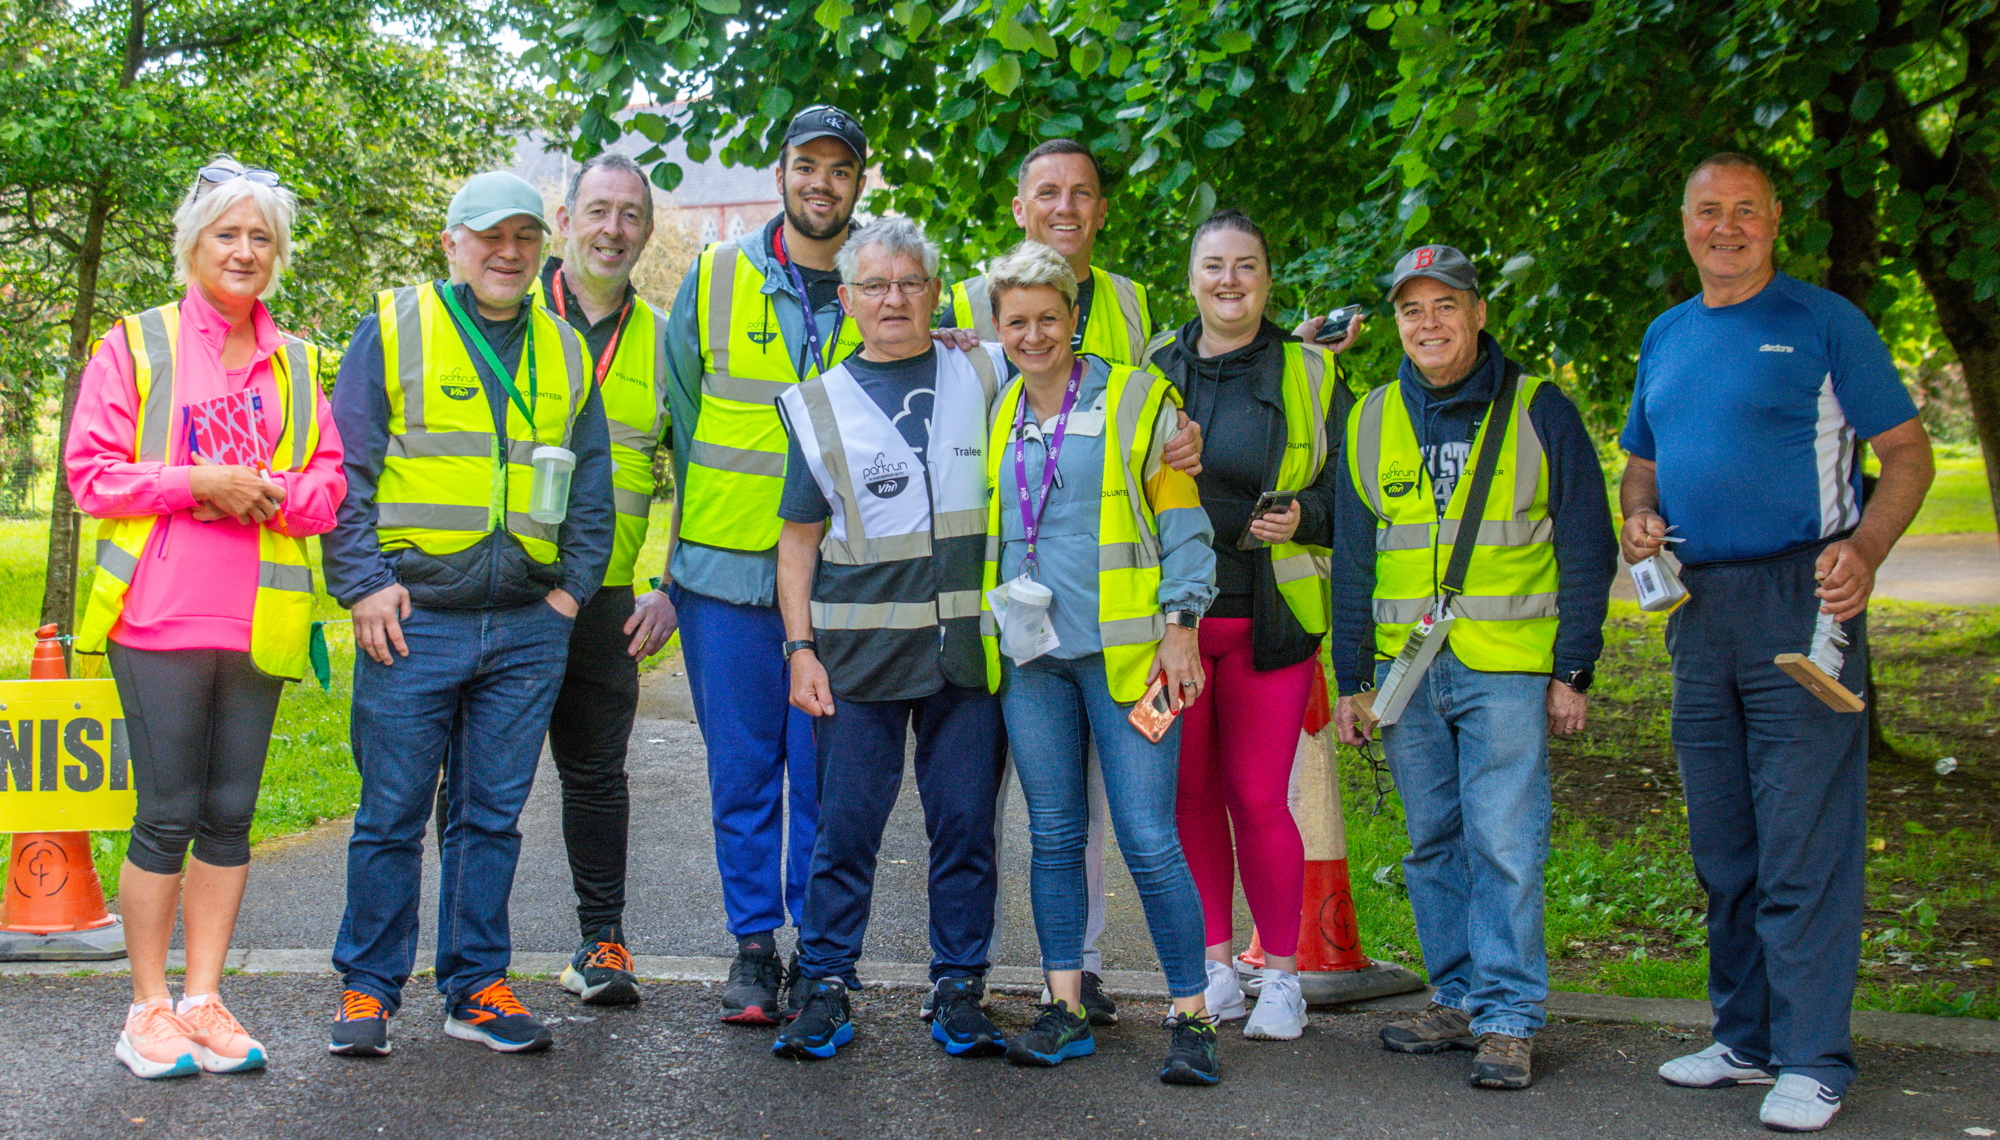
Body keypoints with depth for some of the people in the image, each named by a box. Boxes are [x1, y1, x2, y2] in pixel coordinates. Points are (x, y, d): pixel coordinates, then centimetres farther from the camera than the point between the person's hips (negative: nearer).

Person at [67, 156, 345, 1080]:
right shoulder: (135, 345, 4)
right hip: (158, 614, -4)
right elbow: (90, 470, -2)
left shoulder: (297, 364, 14)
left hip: (258, 620, 4)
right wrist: (197, 484, -13)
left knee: (230, 815, 6)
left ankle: (202, 998, 16)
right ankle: (149, 1009, 8)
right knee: (168, 815, -3)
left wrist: (273, 494, -9)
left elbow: (332, 479, 12)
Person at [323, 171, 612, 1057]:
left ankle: (476, 987, 17)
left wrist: (570, 588, 6)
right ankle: (367, 988, 13)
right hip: (413, 619, -3)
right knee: (392, 815, 1)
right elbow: (345, 470, -1)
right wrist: (363, 585, -9)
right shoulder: (393, 330, 3)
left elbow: (591, 486, 18)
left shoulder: (565, 352, 14)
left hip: (529, 627, 3)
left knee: (491, 815, 9)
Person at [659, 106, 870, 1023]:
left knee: (825, 773, 4)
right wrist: (691, 528, 8)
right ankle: (753, 946, 18)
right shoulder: (715, 279, 5)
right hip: (727, 569, 1)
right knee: (742, 771, 6)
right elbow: (680, 414, 10)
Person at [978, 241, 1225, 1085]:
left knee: (1148, 839, -7)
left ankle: (1192, 1016, 2)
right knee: (1054, 835, 9)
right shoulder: (996, 414, 13)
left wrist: (1180, 626, -8)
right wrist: (986, 631, 16)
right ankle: (1064, 1009, 18)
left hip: (1122, 650, -4)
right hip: (1029, 654, 5)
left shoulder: (1137, 400, 0)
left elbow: (1184, 522, -1)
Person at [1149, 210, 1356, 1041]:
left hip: (1268, 621, -2)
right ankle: (1215, 968, 18)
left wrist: (1305, 515, -11)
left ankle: (1282, 978, 12)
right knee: (1188, 793, 5)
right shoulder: (1154, 367, 9)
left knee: (1258, 797, -2)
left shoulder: (1311, 374, 5)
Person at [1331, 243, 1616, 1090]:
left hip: (1509, 669, -4)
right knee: (1434, 844, 9)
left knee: (1504, 844, -7)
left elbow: (1587, 548, 2)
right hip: (1406, 669, 4)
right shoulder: (1369, 423, 11)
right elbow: (1351, 563, 14)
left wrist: (1574, 671, -4)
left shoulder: (1539, 411, 1)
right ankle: (1459, 998, 20)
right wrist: (1351, 680, 9)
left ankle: (1507, 1019, 0)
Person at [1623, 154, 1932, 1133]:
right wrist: (1637, 519, 3)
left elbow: (1907, 450, -4)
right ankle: (1745, 1038, 23)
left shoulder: (1824, 323, -2)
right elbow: (1641, 460, 25)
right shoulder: (1665, 337, 16)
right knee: (1722, 847, 12)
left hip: (1800, 600, -6)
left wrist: (1864, 549, -20)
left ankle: (1812, 1060, -1)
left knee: (1804, 846, -7)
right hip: (1698, 611, 6)